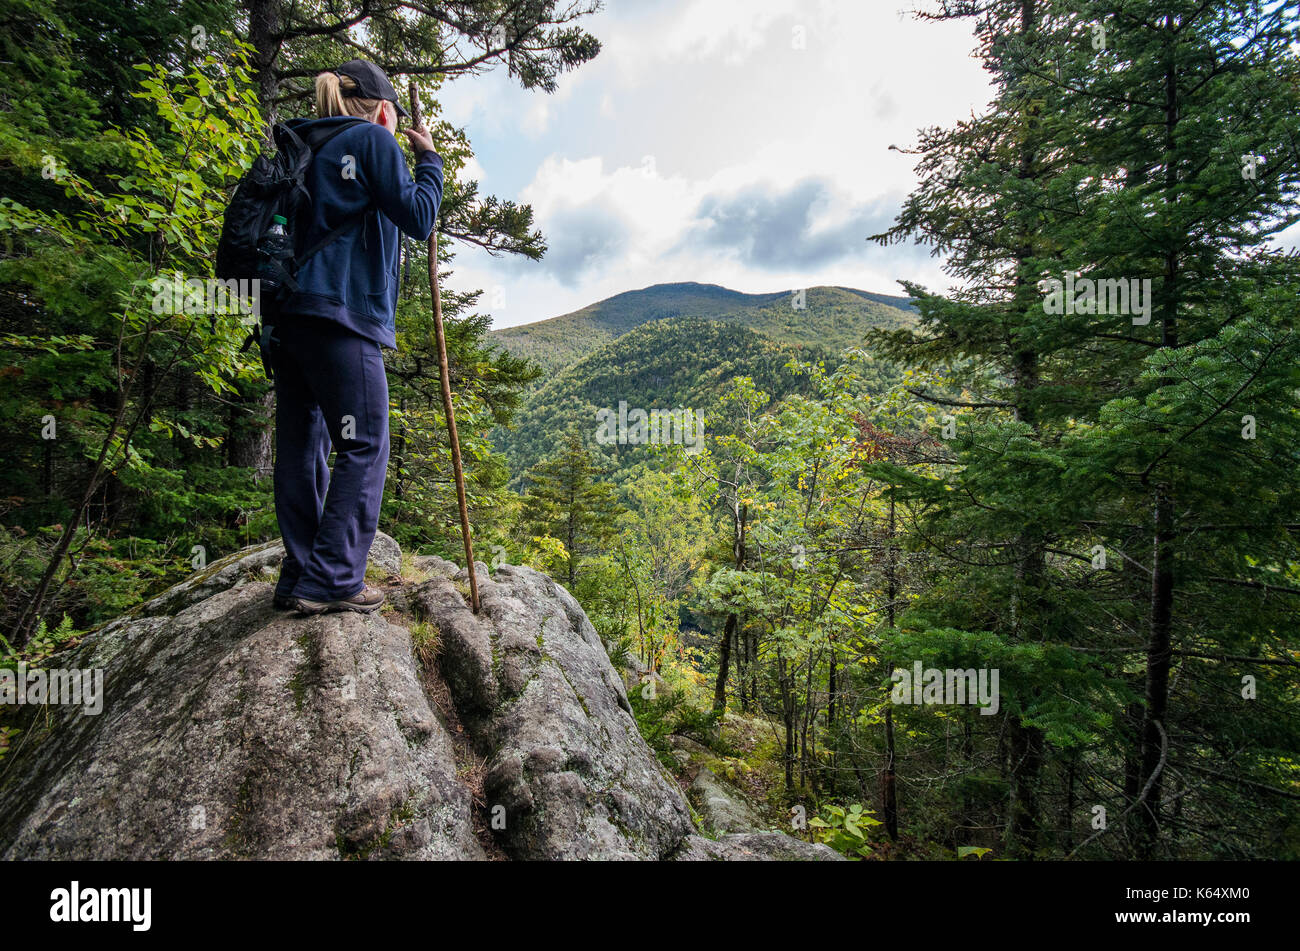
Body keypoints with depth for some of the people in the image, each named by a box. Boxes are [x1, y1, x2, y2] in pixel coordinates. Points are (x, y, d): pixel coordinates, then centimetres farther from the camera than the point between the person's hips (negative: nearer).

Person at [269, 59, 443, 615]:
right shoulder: (373, 139, 4)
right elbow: (417, 219, -2)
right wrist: (429, 160, 11)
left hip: (287, 313, 8)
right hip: (339, 312, -8)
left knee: (301, 446, 7)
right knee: (364, 446, -6)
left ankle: (299, 576, 12)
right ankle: (332, 580, -8)